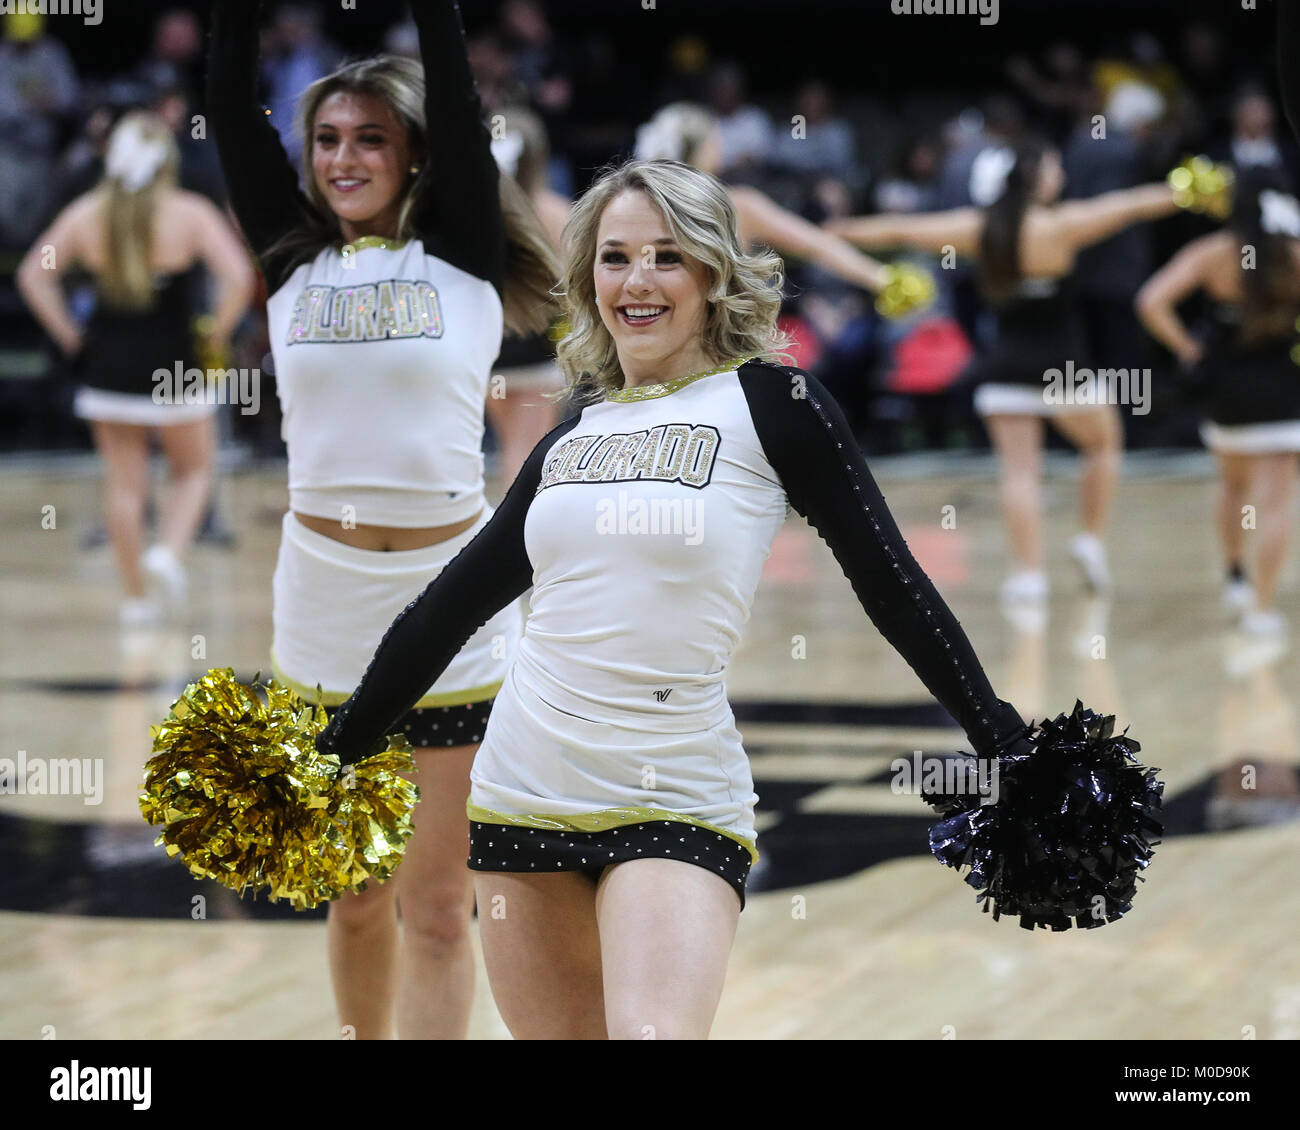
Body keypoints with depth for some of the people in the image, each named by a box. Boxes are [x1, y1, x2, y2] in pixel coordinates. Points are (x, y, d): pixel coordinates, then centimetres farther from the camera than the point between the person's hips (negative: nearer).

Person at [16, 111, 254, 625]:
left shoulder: (86, 213, 0)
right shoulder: (190, 213, -9)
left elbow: (33, 277, 1)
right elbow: (239, 278, -19)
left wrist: (70, 337, 5)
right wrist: (216, 336, -6)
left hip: (109, 366, 2)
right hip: (173, 368, -2)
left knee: (124, 483, 11)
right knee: (193, 470, 17)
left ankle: (136, 597, 13)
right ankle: (170, 550, -7)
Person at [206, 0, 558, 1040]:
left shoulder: (463, 259, 0)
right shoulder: (295, 261, 7)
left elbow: (456, 97, -9)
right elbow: (231, 107, 0)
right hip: (322, 603, 3)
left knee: (437, 908, -1)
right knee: (357, 899, 13)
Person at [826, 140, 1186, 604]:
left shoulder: (977, 228, 1)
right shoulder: (1063, 225, -12)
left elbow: (902, 229, 10)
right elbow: (1134, 205, -8)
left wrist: (842, 231, 23)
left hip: (1005, 368, 3)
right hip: (1060, 366, -3)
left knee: (1019, 470, 3)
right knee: (1104, 442, 19)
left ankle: (1029, 571, -3)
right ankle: (1093, 539, 12)